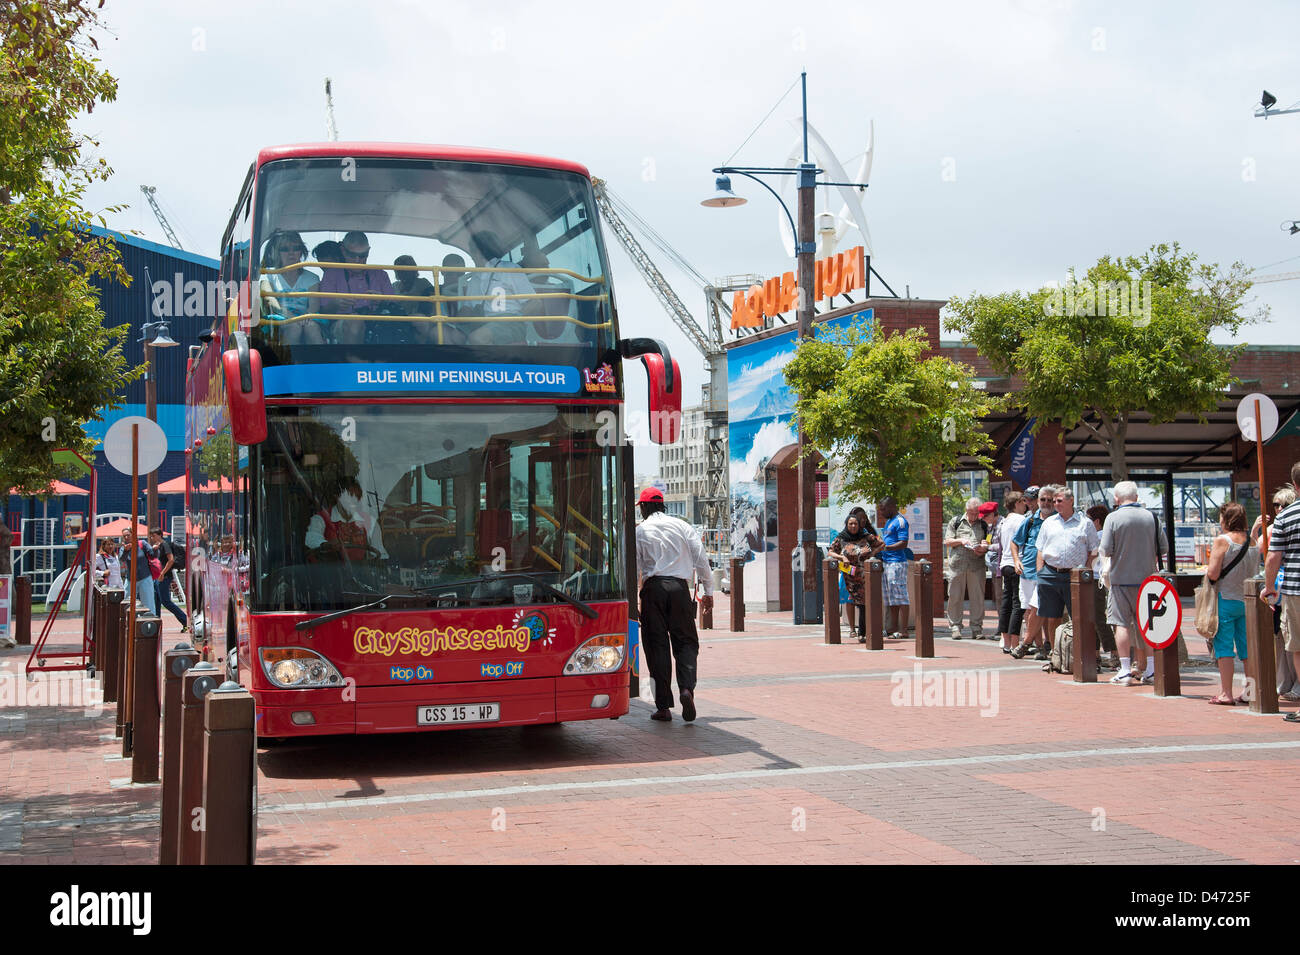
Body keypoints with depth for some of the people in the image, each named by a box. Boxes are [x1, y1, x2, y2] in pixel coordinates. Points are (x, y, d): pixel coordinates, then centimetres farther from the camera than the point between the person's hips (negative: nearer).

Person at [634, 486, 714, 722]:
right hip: (679, 587, 1)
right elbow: (701, 559, 6)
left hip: (653, 589, -1)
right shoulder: (681, 526, 9)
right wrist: (708, 591, 12)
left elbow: (634, 568, -1)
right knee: (686, 641, 8)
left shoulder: (639, 531, 4)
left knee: (657, 645, 3)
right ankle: (687, 688, -17)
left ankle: (664, 706, 3)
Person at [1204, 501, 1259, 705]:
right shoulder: (1253, 542, 6)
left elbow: (1213, 574, -16)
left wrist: (1207, 568, 5)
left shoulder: (1222, 540, -12)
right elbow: (1255, 573, 13)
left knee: (1223, 647, -1)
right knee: (1247, 648, 10)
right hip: (1248, 601, 6)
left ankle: (1225, 694, -1)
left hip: (1226, 600, -5)